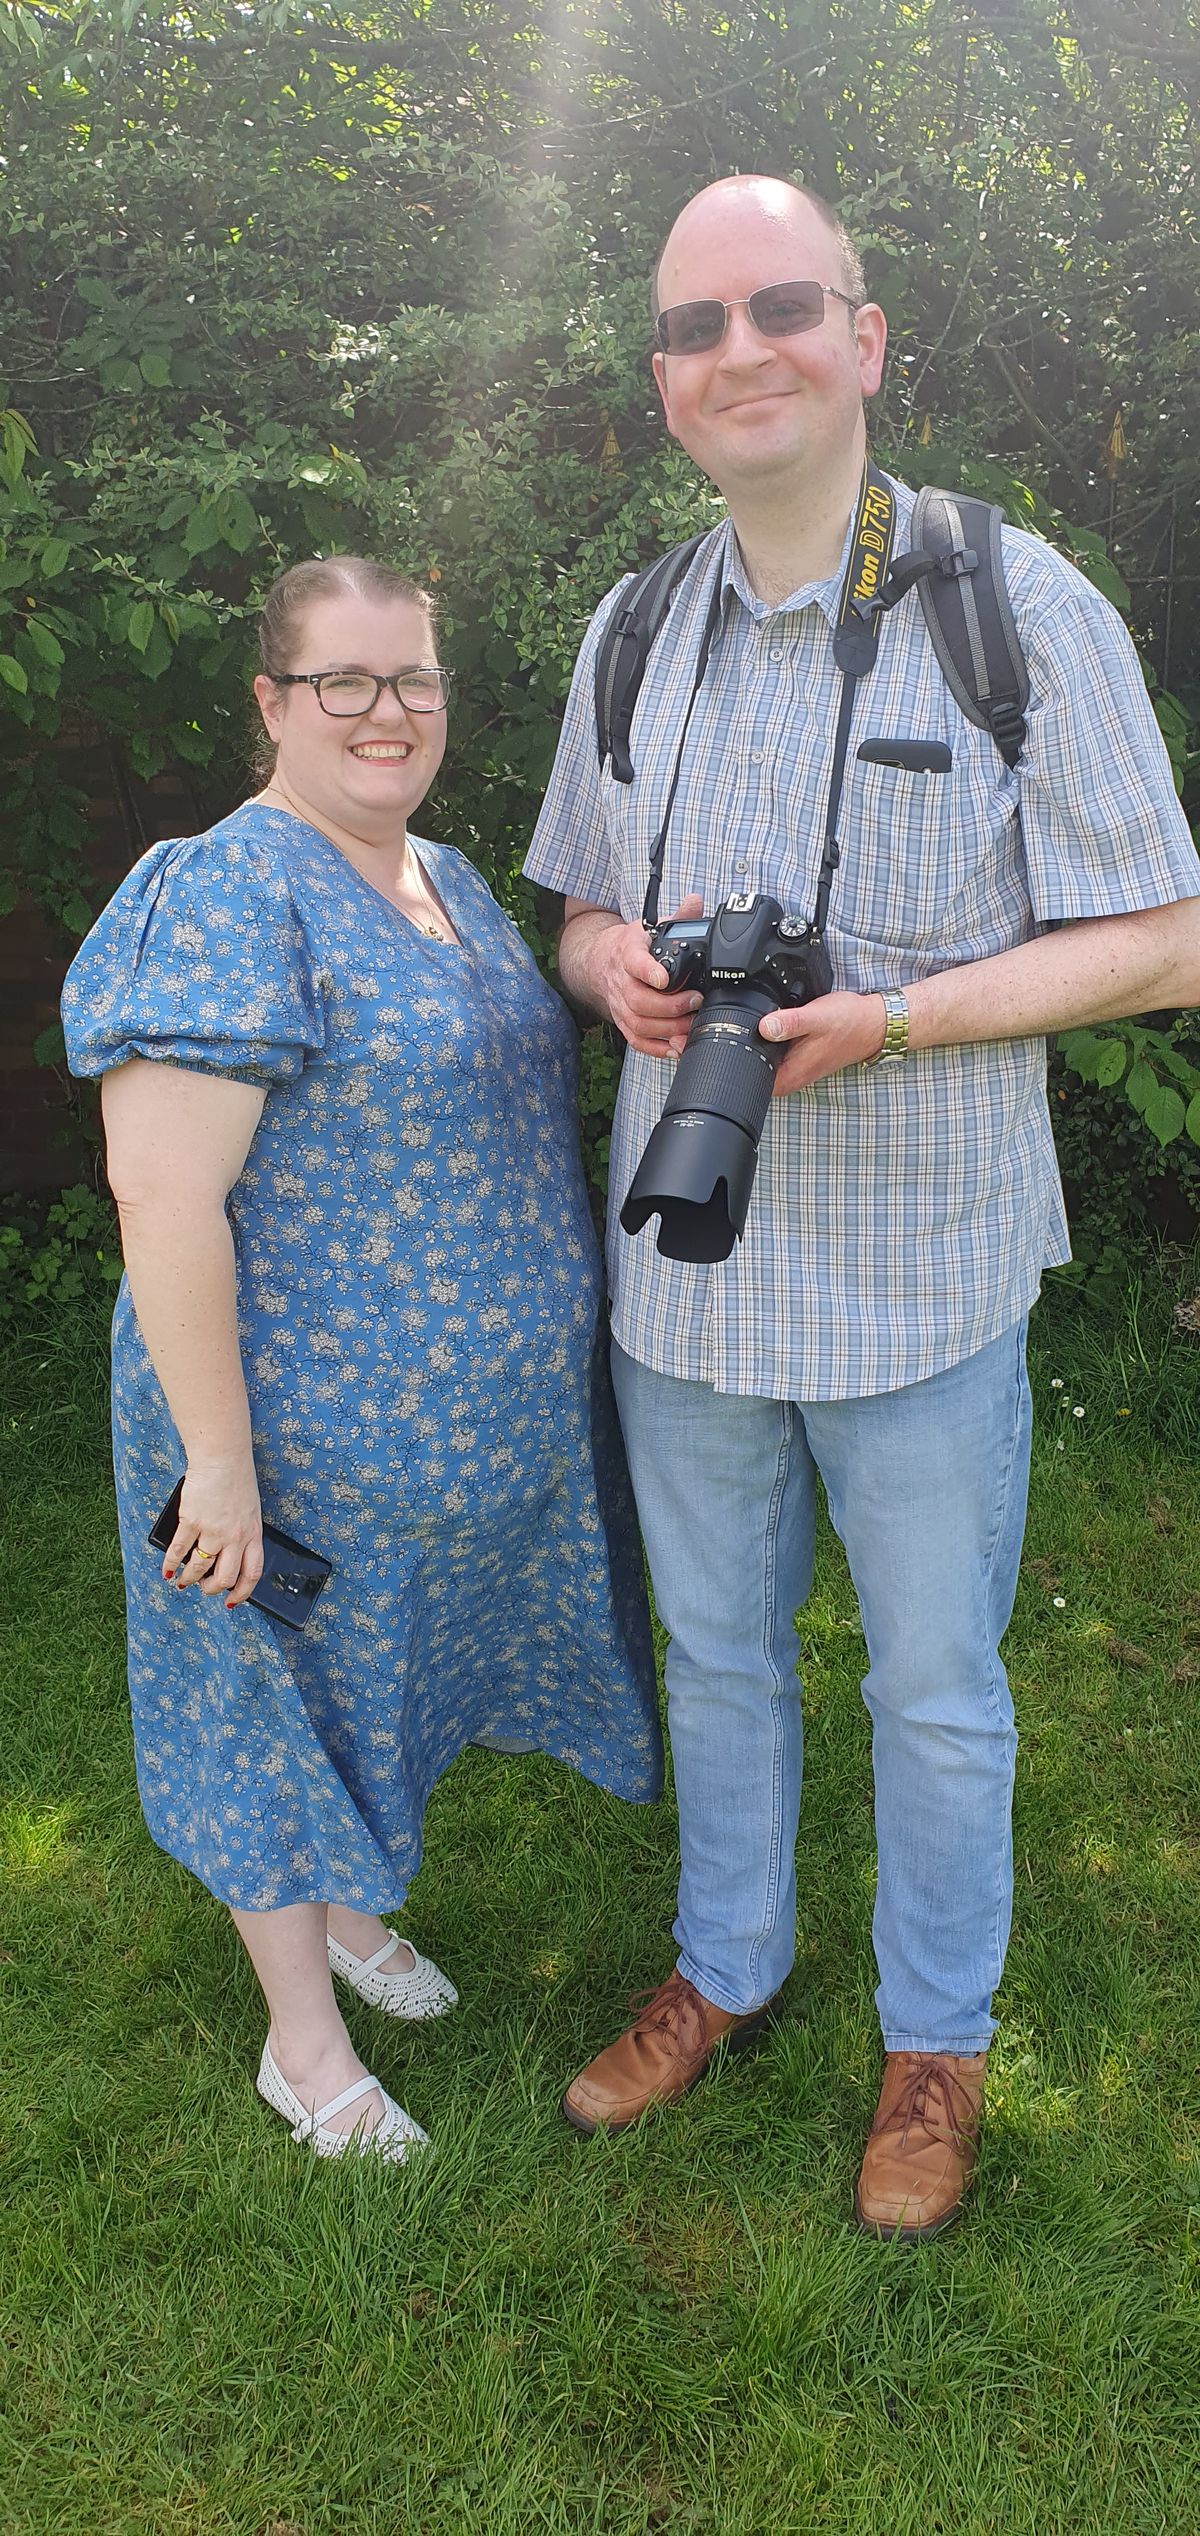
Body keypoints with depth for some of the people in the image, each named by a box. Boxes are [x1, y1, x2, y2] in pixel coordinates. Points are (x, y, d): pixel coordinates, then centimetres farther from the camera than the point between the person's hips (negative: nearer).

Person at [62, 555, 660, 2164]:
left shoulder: (448, 878, 8)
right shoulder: (229, 899, -20)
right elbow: (161, 1192, -25)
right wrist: (218, 1459, -24)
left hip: (471, 1412, 8)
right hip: (304, 1427, -8)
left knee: (391, 1683, 24)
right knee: (290, 1709, 11)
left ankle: (352, 1914, 50)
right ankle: (304, 2046, 32)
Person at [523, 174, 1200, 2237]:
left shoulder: (1022, 611, -10)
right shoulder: (632, 633, 6)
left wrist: (891, 1018, -23)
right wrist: (617, 964, -10)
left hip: (917, 1278, -4)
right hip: (682, 1266, 5)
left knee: (936, 1692, 13)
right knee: (715, 1649, 20)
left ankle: (937, 2042, 38)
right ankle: (725, 1971, 44)